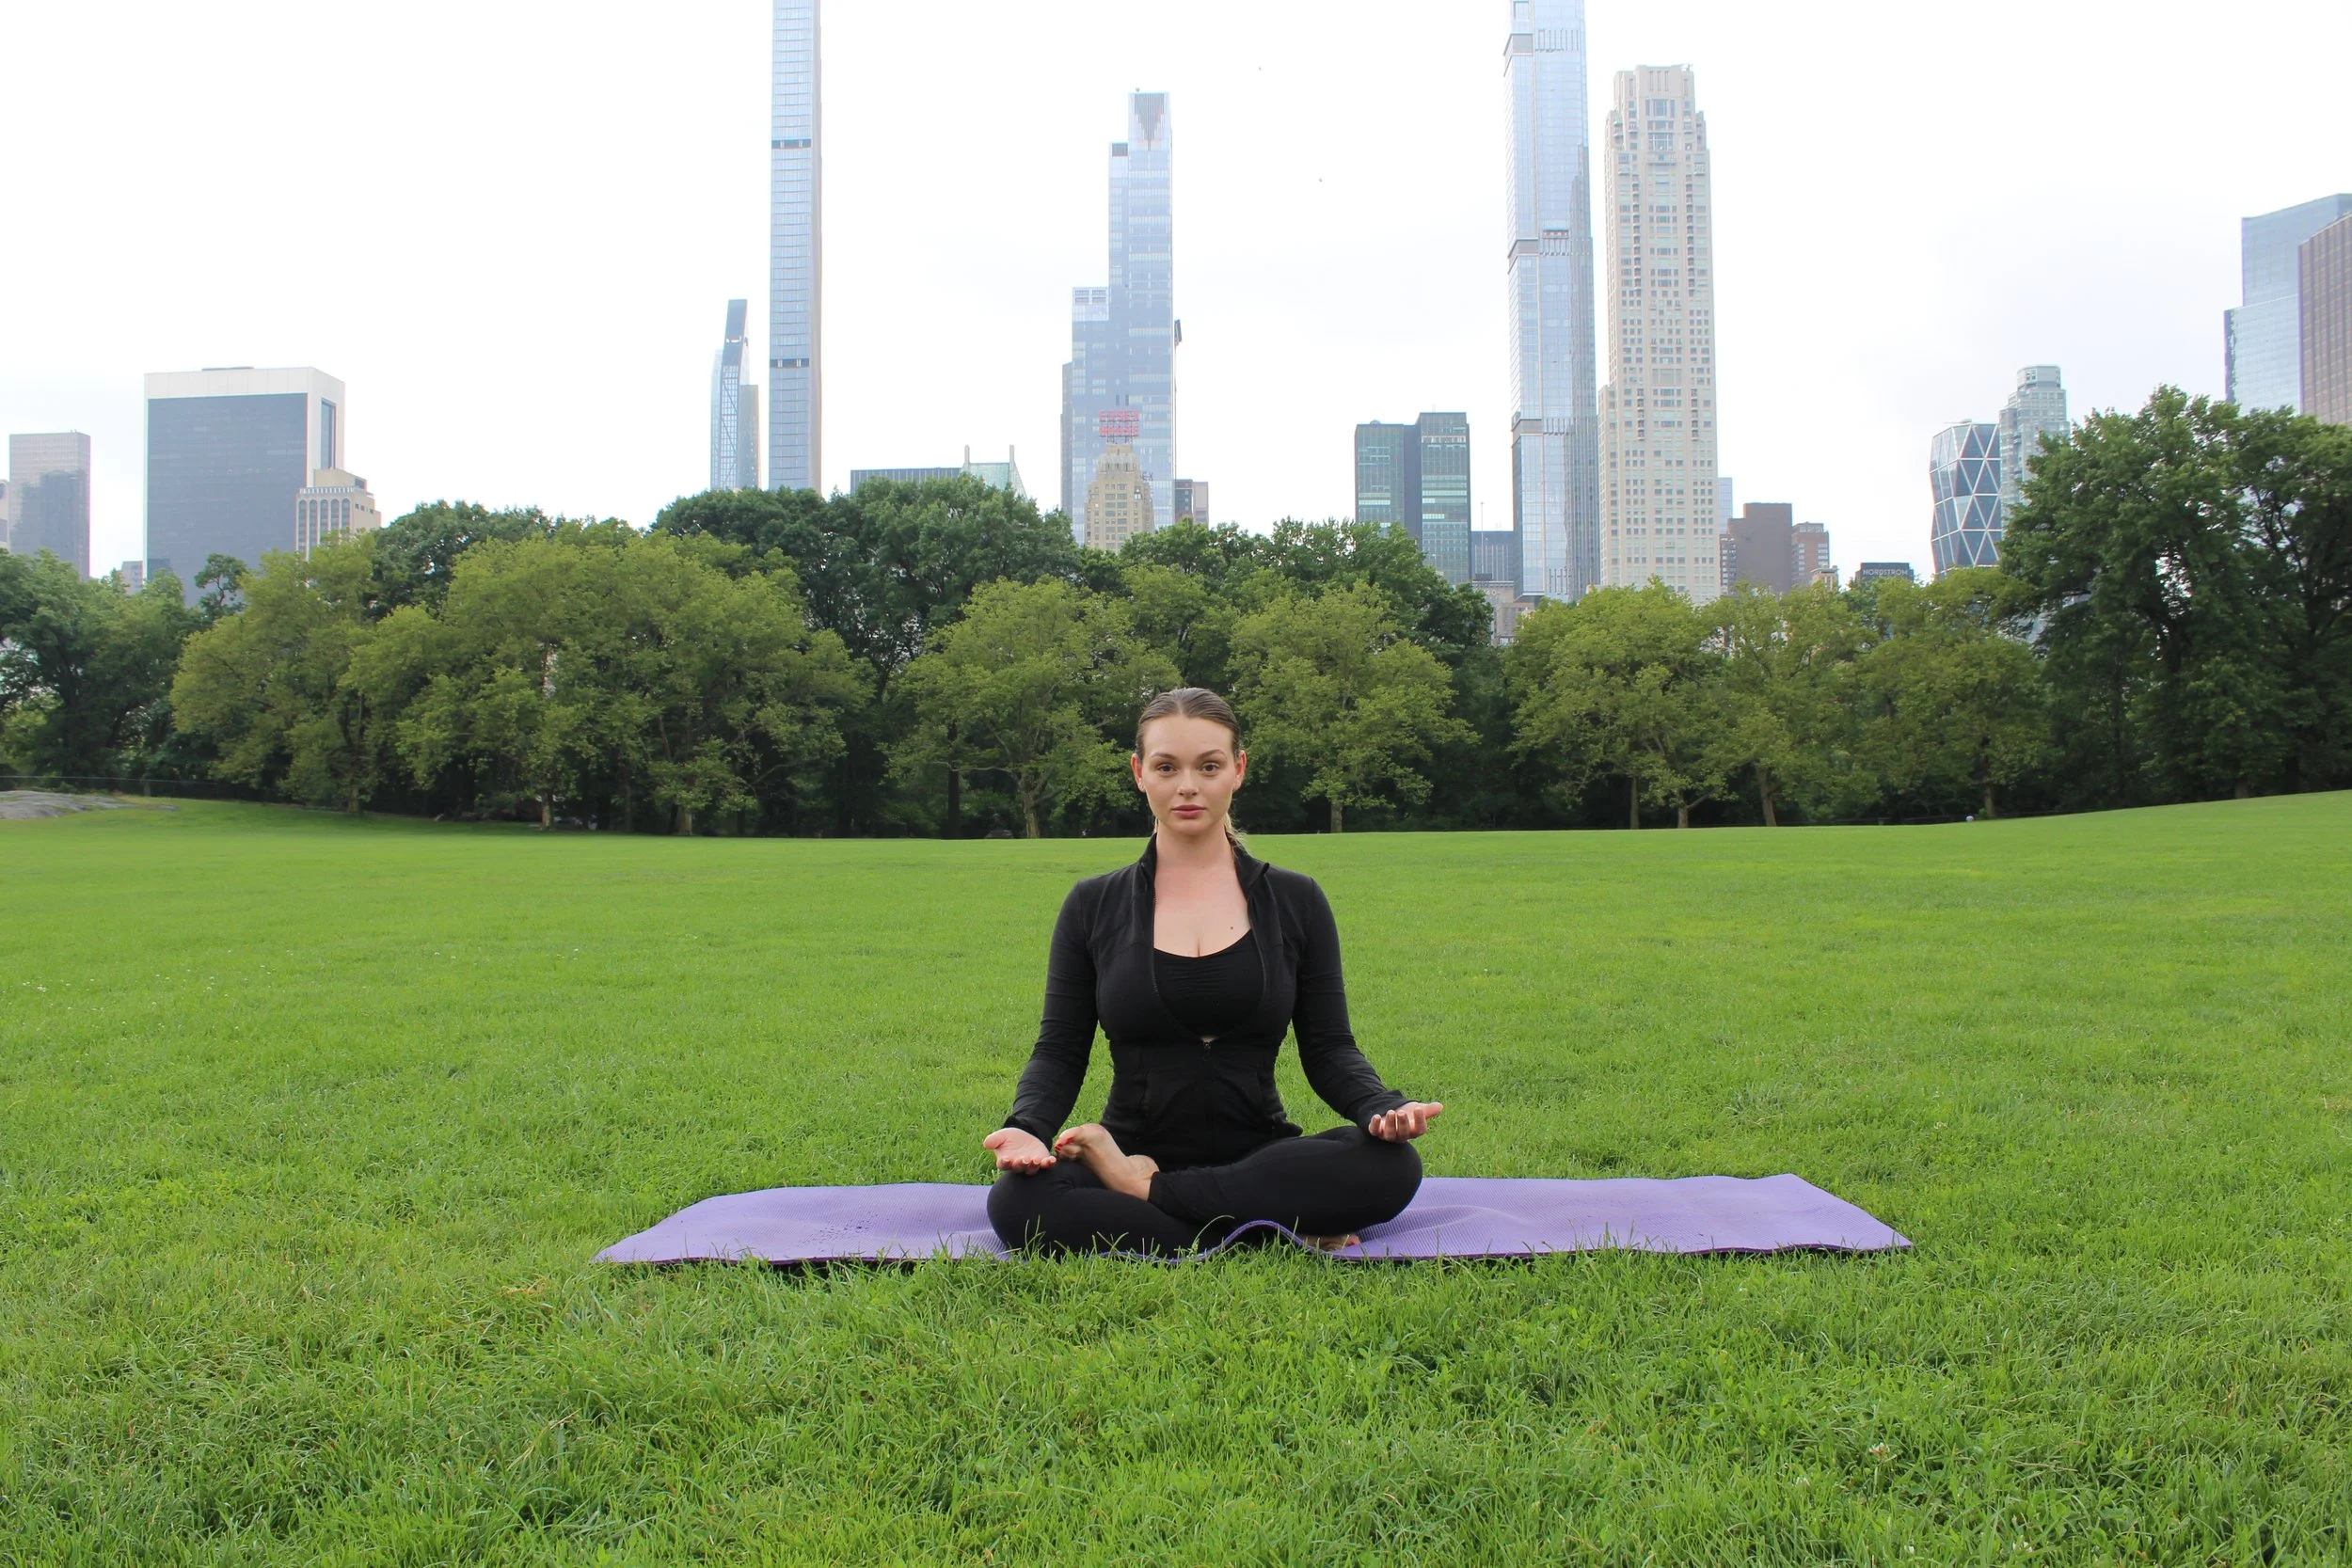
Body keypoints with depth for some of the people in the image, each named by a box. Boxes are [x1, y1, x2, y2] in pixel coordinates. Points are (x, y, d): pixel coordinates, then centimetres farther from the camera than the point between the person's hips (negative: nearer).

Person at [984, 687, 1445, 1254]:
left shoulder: (1295, 902, 6)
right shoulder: (1093, 906, 6)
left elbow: (1329, 1049, 4)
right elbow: (1060, 1049, 4)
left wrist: (1382, 1108, -18)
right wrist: (1027, 1127, -17)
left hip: (1258, 1161, 1)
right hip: (1134, 1146, -1)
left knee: (1391, 1165, -30)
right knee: (1017, 1198, -32)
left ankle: (1142, 1187, -18)